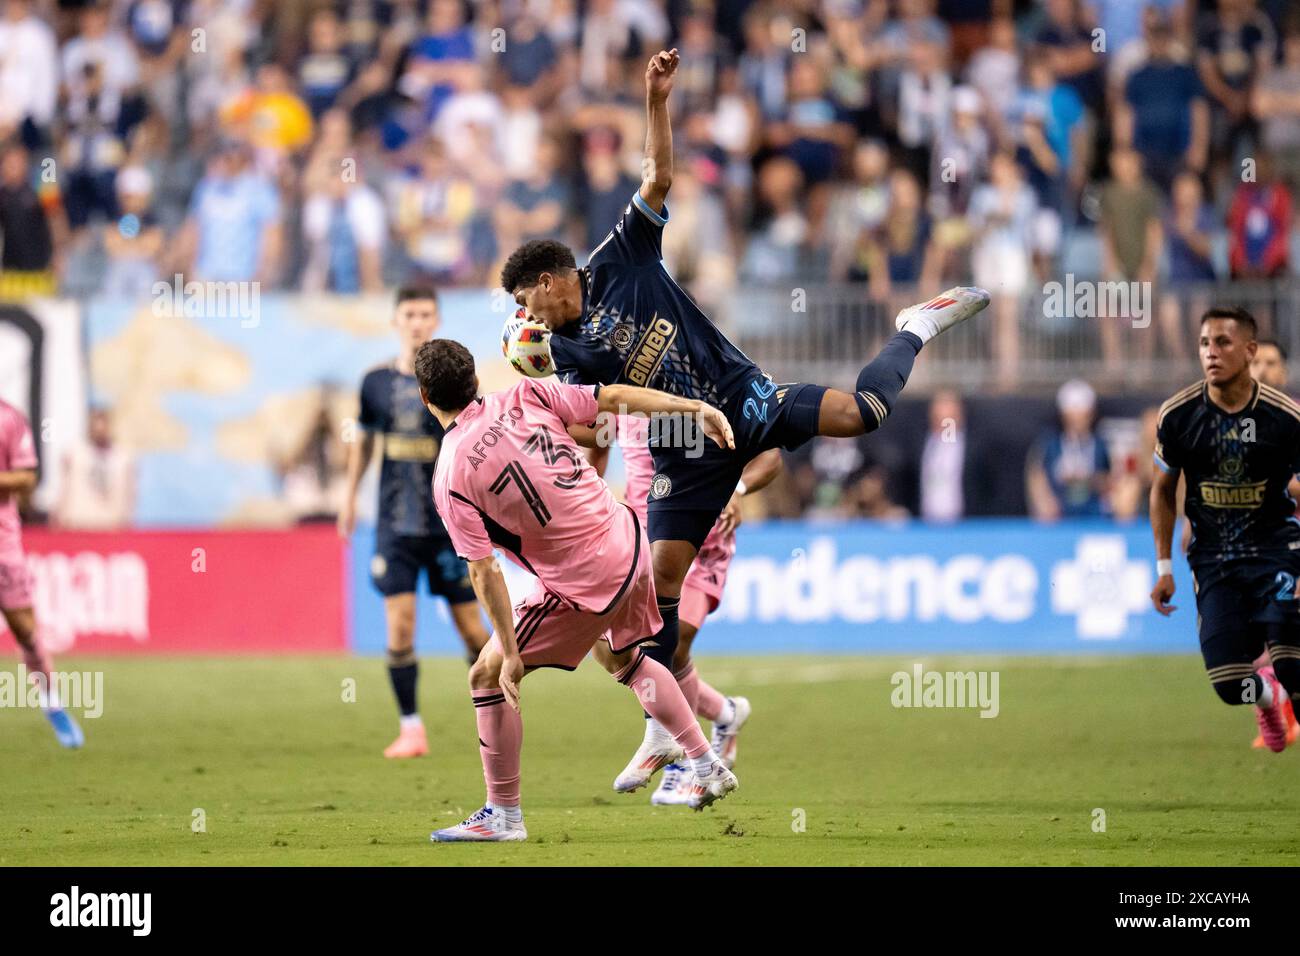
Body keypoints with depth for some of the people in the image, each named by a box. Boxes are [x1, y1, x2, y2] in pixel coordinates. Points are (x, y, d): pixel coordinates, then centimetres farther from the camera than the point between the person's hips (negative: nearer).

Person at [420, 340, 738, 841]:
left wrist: (510, 654, -12)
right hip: (628, 544, 7)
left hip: (585, 583, -7)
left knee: (487, 677, 7)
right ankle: (708, 767, 38)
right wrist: (696, 408, 5)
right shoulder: (523, 398, -2)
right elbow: (615, 398, -1)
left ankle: (503, 815, 11)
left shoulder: (450, 478, -14)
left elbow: (483, 572, -16)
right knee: (621, 658, 33)